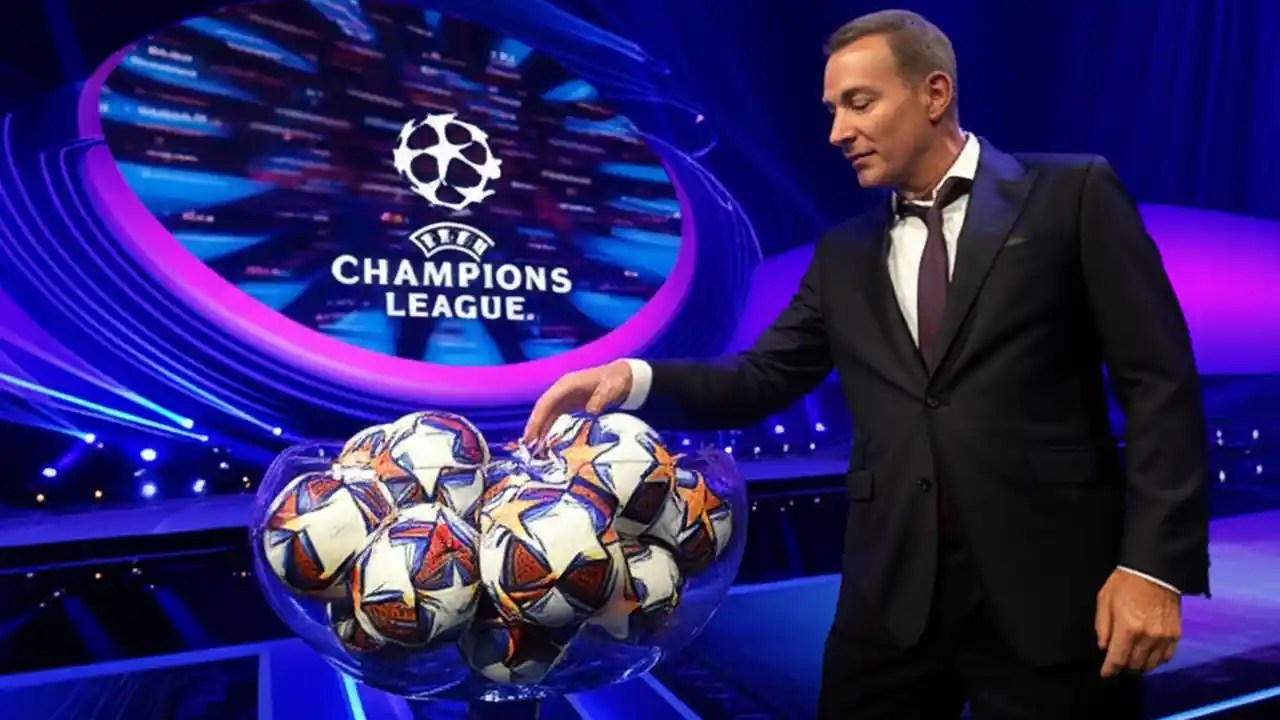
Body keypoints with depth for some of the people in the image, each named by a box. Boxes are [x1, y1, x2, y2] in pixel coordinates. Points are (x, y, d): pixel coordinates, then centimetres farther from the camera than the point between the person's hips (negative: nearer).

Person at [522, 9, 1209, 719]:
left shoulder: (1071, 195, 0)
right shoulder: (844, 254, 12)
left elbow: (1160, 385, -4)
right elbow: (763, 378, 6)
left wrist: (1154, 561, -12)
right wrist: (633, 378, -10)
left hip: (1051, 584, -3)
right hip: (893, 593, 4)